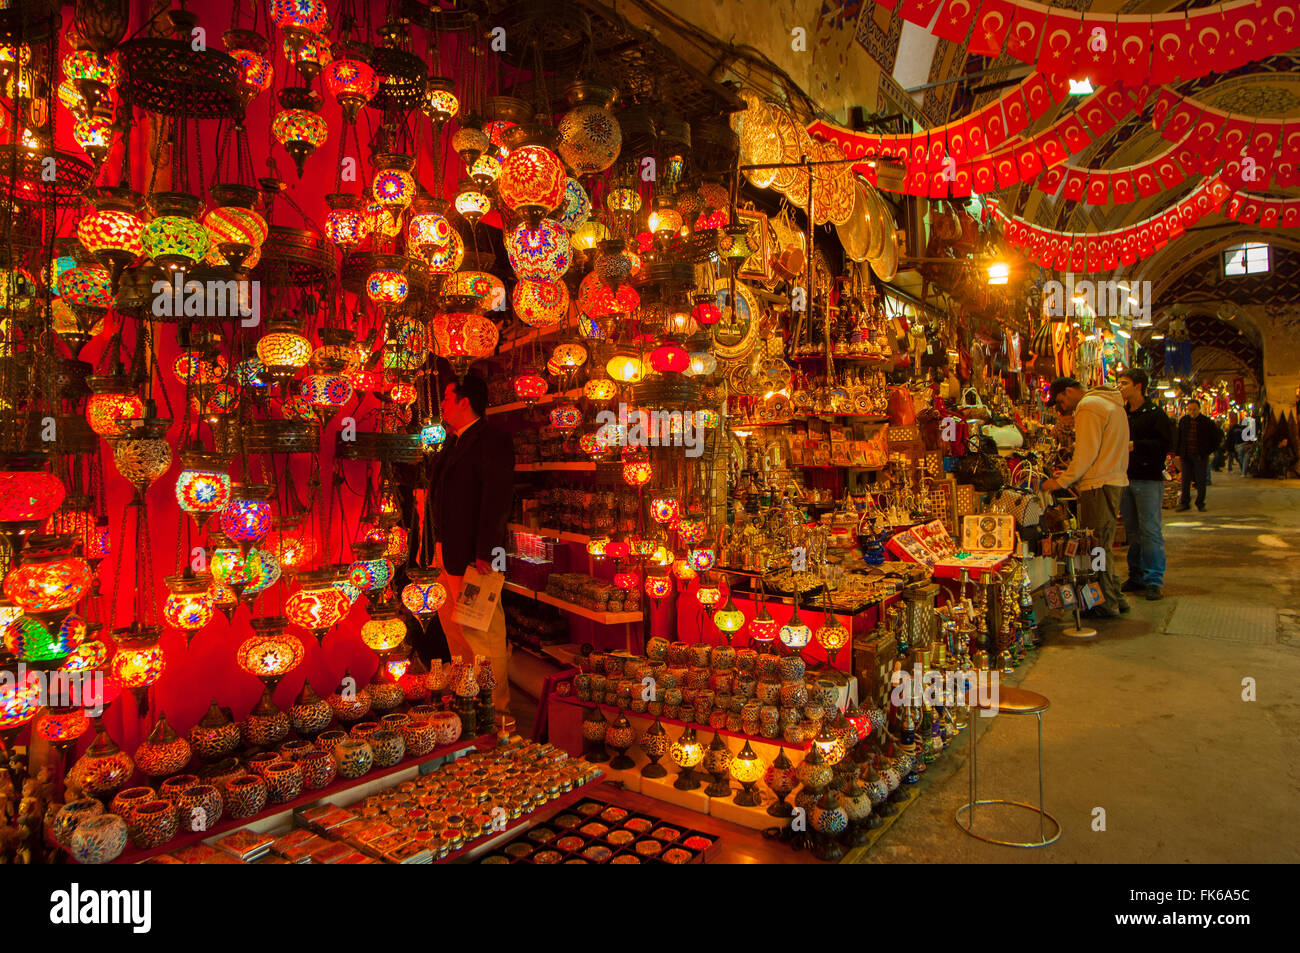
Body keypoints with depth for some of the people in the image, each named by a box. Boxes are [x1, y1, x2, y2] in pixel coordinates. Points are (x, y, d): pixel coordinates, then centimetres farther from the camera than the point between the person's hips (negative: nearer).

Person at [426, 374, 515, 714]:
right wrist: (439, 544, 16)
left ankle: (495, 707, 9)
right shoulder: (454, 443, 16)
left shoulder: (492, 440, -14)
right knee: (451, 623, 22)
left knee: (483, 634, -4)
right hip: (447, 552, 11)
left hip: (472, 555, -11)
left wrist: (484, 553, -25)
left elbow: (497, 498, -21)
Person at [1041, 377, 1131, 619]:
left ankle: (1105, 604, 2)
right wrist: (1068, 473, 17)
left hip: (1099, 486, -10)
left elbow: (1086, 454, -17)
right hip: (1114, 481, 10)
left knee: (1096, 545, -4)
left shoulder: (1088, 406, -10)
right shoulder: (1111, 403, 21)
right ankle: (1115, 599, 21)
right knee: (1103, 543, 15)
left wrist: (1061, 482, -10)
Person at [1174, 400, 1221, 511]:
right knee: (1185, 480, 2)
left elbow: (1218, 435, 5)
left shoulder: (1206, 422, -4)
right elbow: (1179, 437, 11)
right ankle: (1184, 503, 8)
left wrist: (1210, 449, 0)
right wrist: (1178, 453, 6)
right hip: (1186, 455, 2)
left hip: (1201, 456, -2)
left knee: (1201, 481, 3)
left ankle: (1200, 503, 12)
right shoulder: (1183, 420, 5)